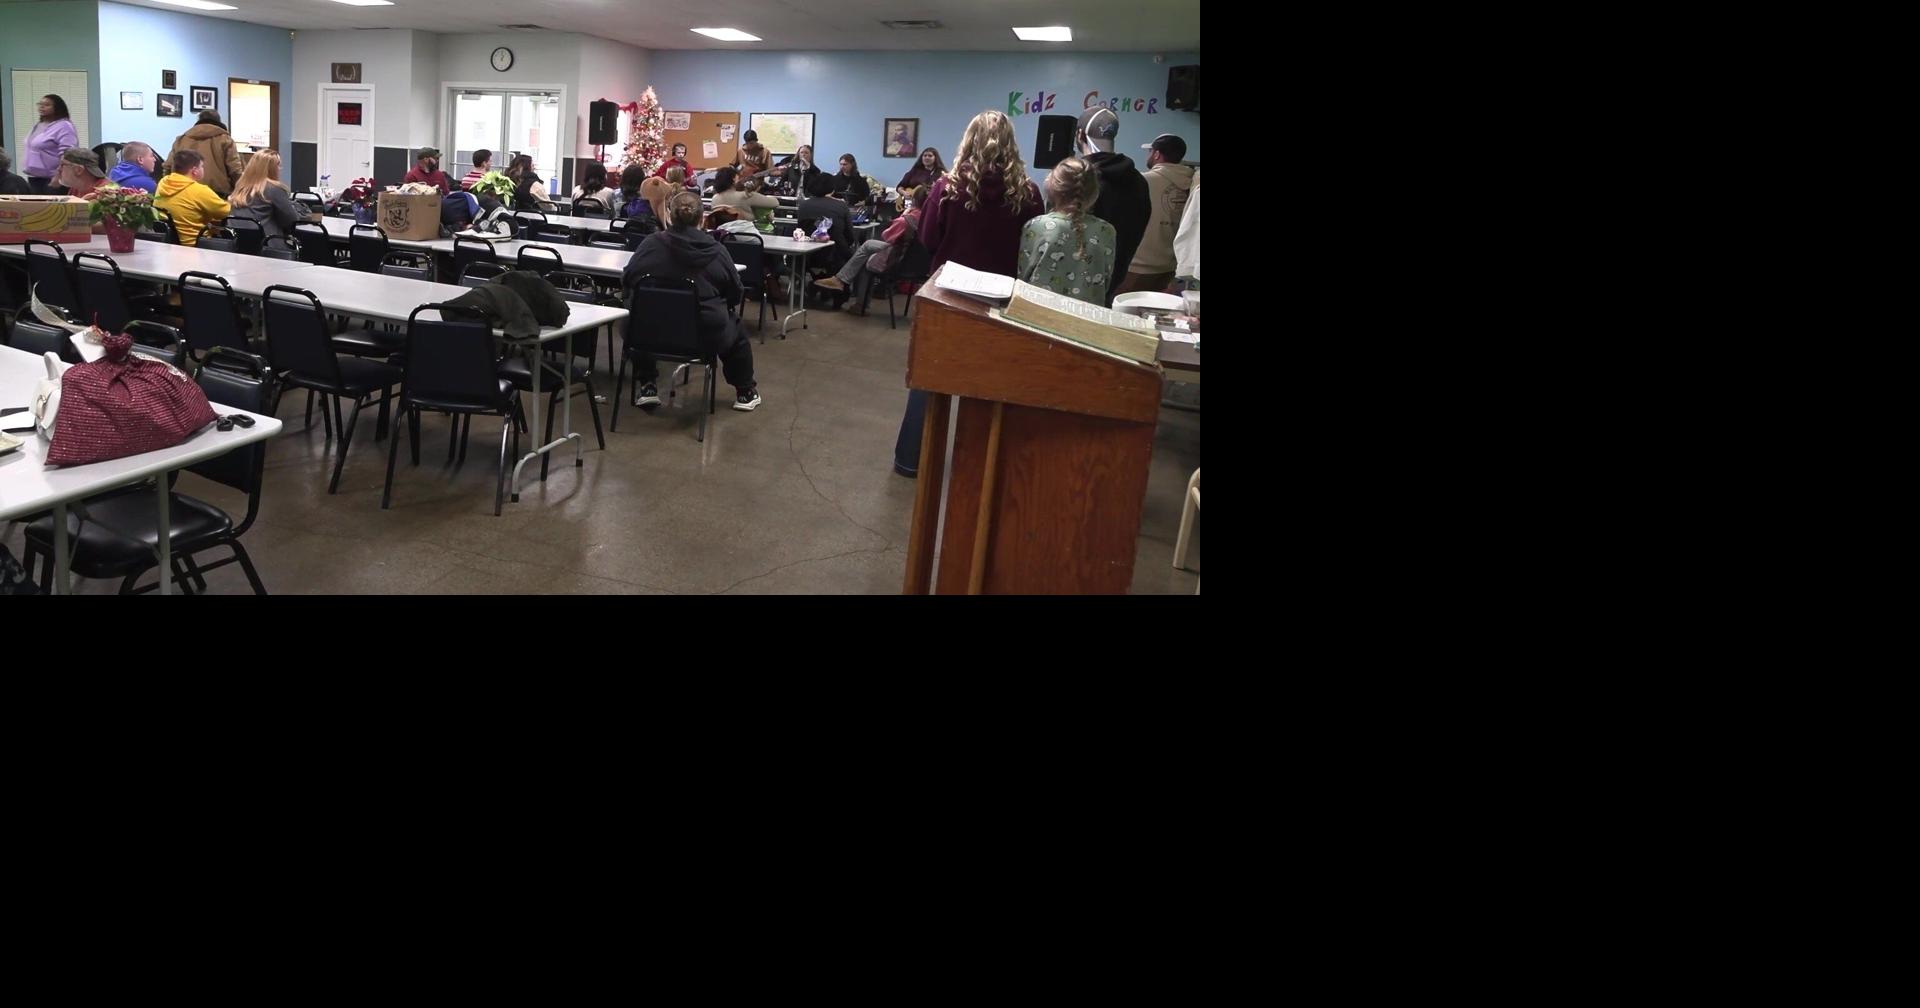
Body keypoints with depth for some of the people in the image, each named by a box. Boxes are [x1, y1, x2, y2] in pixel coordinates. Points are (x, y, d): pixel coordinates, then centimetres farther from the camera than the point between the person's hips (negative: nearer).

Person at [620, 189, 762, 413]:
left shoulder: (651, 243, -7)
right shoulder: (716, 251, -9)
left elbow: (626, 282, 4)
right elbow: (736, 295, 0)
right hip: (707, 337, -1)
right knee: (737, 332, 30)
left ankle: (647, 387, 32)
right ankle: (745, 393, 38)